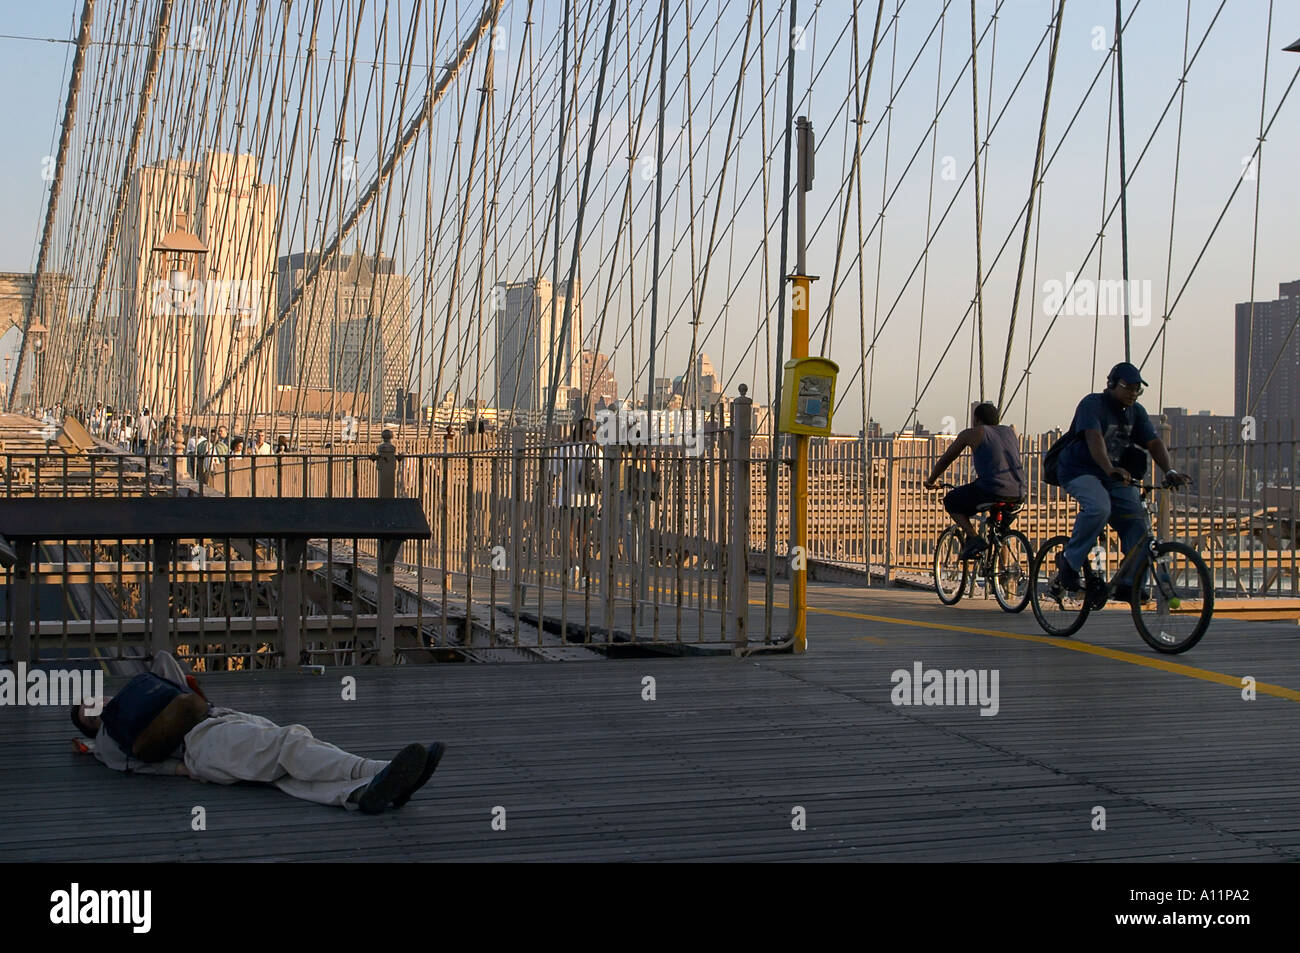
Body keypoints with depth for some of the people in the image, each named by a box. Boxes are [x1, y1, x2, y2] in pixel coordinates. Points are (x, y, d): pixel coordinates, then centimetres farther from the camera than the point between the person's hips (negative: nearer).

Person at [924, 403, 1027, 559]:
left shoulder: (972, 434, 9)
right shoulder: (1010, 432, 24)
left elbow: (945, 459, 17)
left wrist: (931, 481, 34)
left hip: (993, 490, -6)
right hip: (1019, 494, 6)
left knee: (951, 502, 17)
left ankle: (974, 538, -2)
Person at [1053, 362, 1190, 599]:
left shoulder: (1136, 412, 8)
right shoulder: (1093, 404, -14)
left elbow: (1154, 442, -2)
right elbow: (1094, 438, -32)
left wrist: (1169, 471, -21)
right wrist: (1110, 469, -48)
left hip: (1115, 476, 7)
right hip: (1080, 470, -7)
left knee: (1136, 517, -13)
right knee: (1099, 508, -34)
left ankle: (1130, 583, -8)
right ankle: (1069, 560, -17)